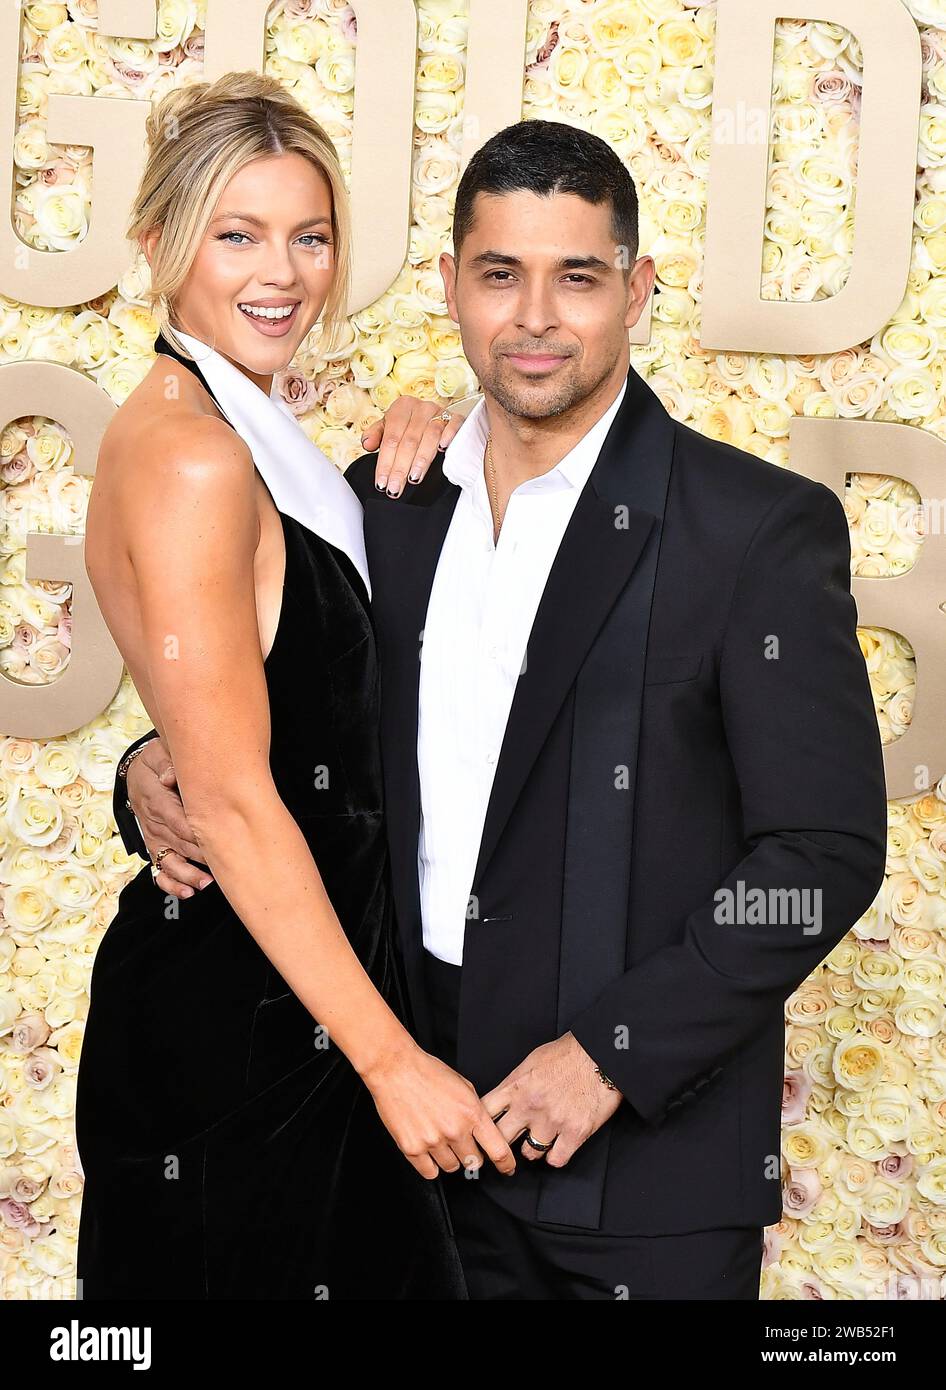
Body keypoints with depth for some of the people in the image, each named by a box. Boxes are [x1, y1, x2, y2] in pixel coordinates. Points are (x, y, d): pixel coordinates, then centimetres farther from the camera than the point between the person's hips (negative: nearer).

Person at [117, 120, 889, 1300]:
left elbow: (826, 850, -12)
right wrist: (167, 778, -6)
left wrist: (614, 1051, -15)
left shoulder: (762, 528, -10)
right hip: (418, 1116, 4)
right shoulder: (384, 504, 5)